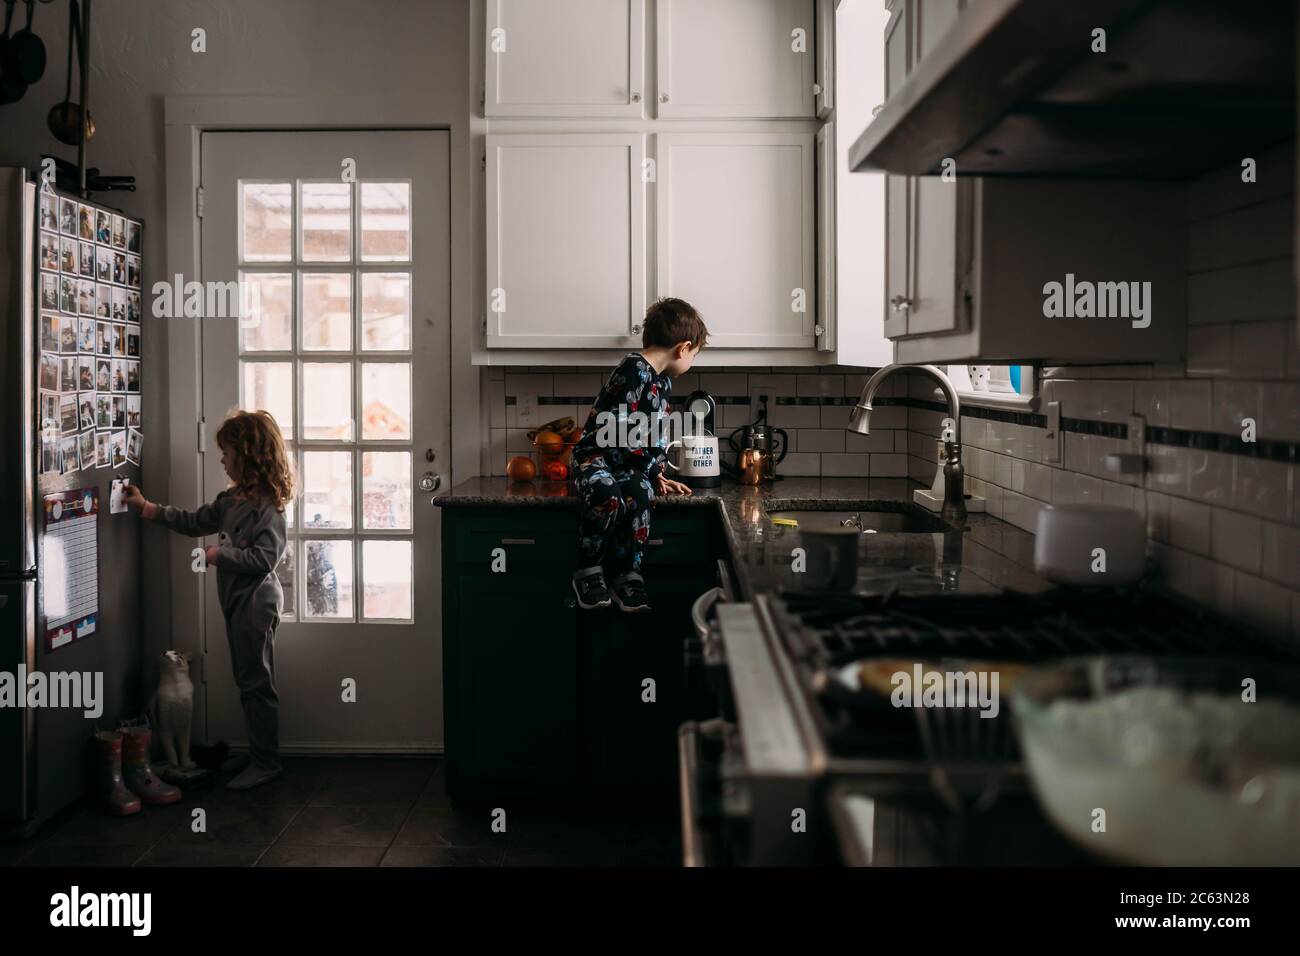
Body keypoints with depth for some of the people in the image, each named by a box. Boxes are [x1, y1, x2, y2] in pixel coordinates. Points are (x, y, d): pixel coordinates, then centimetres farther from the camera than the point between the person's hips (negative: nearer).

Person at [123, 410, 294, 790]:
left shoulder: (267, 504, -17)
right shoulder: (234, 498, 10)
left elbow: (265, 557, -22)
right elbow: (196, 522, 20)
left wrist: (219, 554, -18)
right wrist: (147, 508, 18)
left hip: (256, 602, -9)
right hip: (237, 601, 9)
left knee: (256, 683, -3)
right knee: (248, 682, 14)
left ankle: (266, 763, 6)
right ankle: (259, 756, 23)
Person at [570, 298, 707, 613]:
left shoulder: (663, 381, 16)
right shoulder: (635, 369, -15)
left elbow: (657, 434, 26)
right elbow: (622, 428, -18)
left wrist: (656, 475, 19)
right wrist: (651, 470, -9)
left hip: (631, 464, 7)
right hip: (595, 455, -7)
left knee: (639, 494, -26)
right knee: (608, 499, -35)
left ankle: (627, 576, -18)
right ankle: (588, 573, -16)